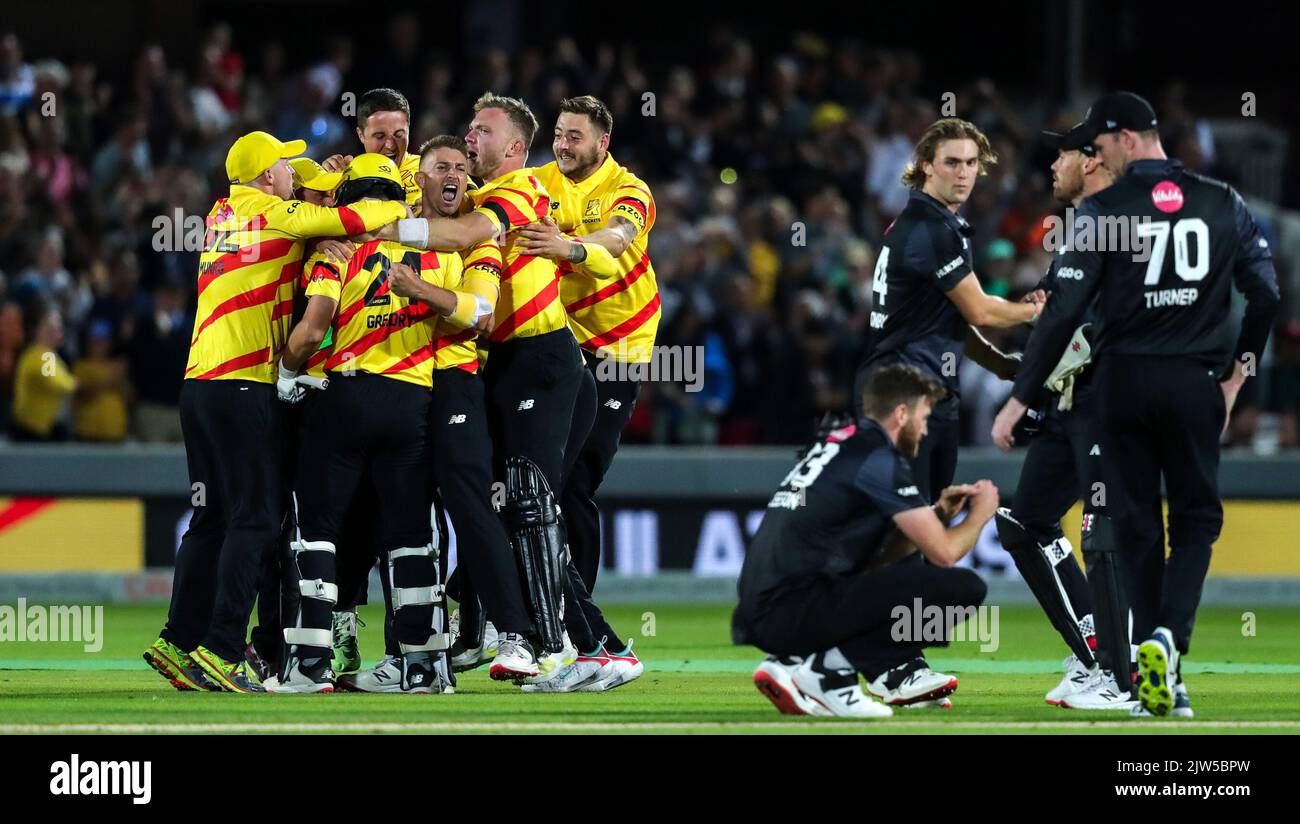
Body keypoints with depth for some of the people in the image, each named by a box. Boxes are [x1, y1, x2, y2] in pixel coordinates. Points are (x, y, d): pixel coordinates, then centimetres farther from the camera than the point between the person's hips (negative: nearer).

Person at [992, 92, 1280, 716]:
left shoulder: (1103, 210, -7)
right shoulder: (1223, 204, 1)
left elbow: (1063, 314, -9)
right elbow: (1265, 296, 2)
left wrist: (1019, 400, -4)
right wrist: (1237, 374, 14)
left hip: (1125, 381, -1)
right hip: (1195, 383, 1)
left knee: (1134, 523, 7)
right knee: (1197, 517, 12)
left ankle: (1149, 677, 0)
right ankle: (1168, 637, -12)